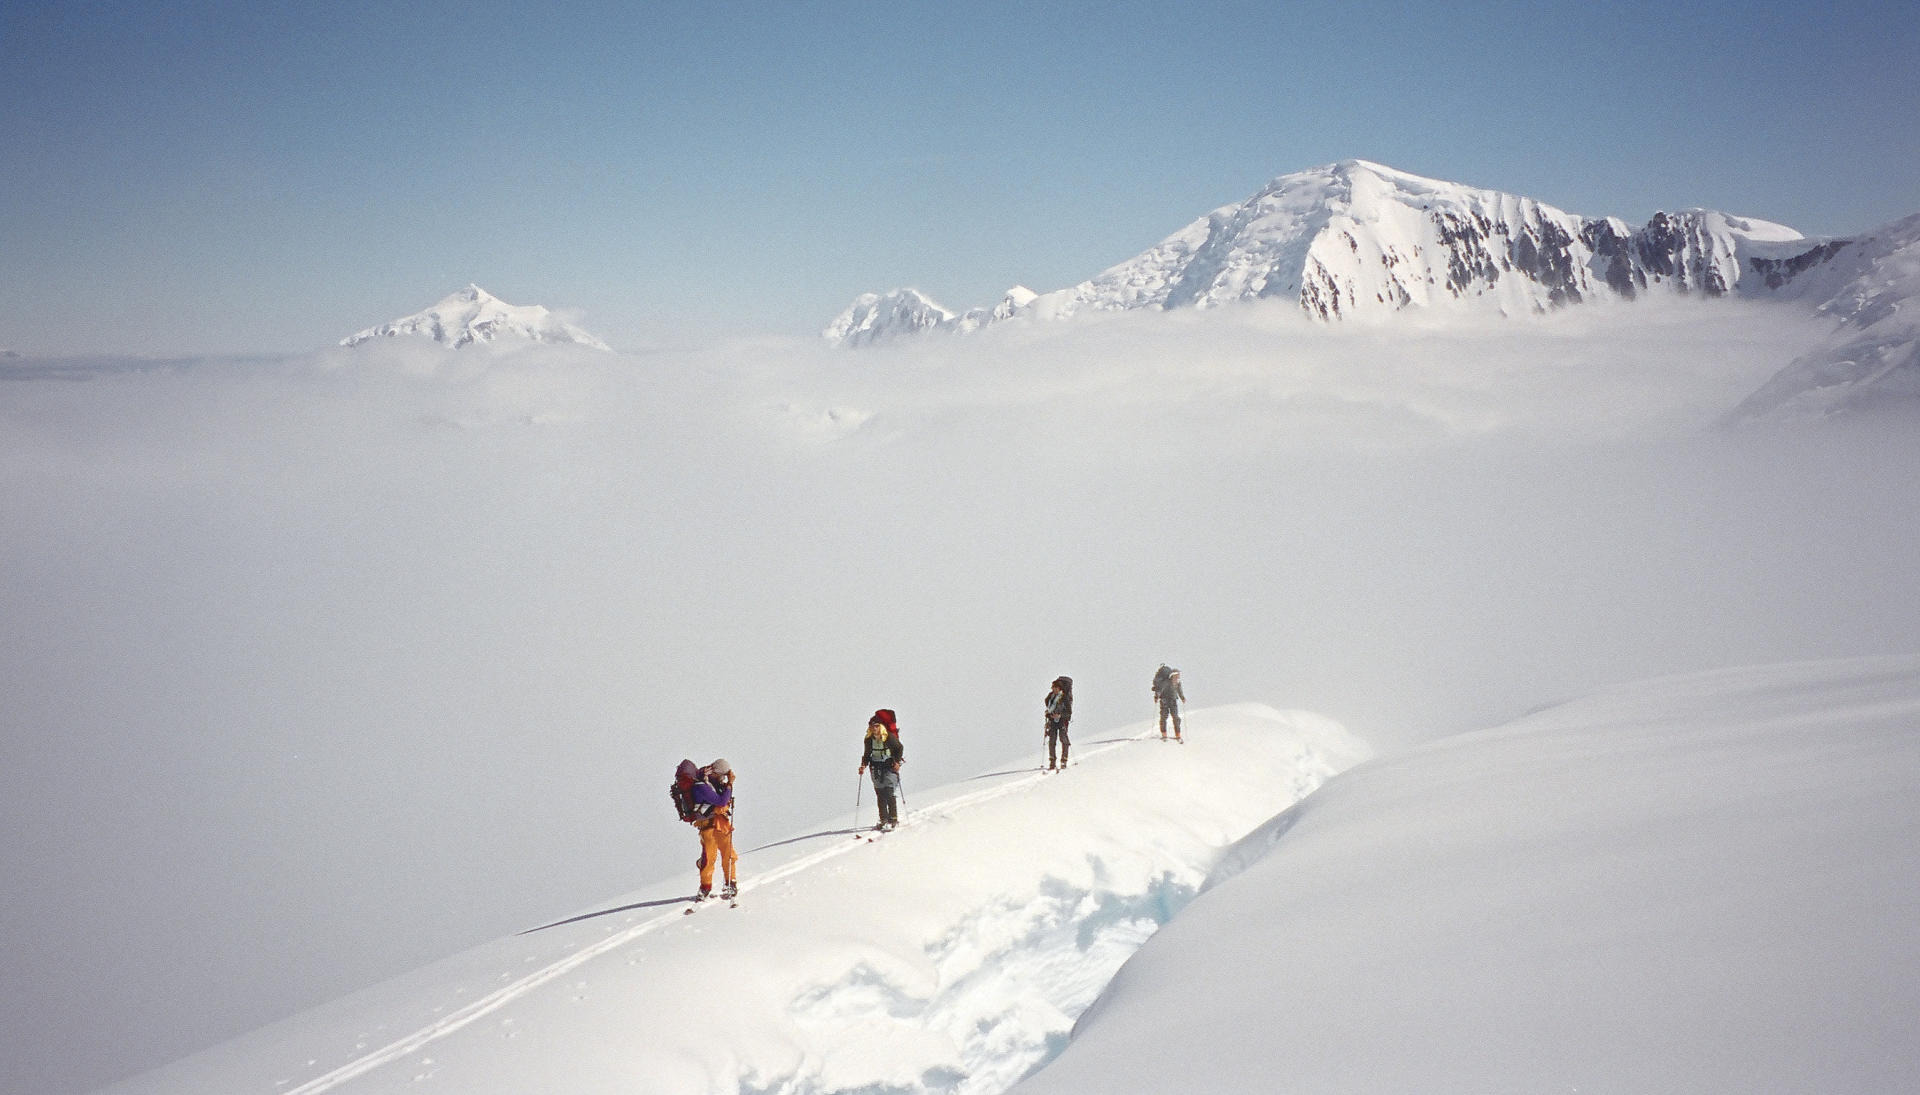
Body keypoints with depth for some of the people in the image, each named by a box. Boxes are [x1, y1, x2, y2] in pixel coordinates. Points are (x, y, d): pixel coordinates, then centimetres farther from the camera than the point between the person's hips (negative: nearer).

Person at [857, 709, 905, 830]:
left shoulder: (889, 737, -13)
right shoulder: (868, 739, 0)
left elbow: (900, 748, -1)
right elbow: (867, 754, 12)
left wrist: (897, 762, -11)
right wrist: (864, 765, -2)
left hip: (890, 766, -4)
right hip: (876, 768, 4)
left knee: (890, 793, -11)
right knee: (880, 795, 3)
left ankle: (893, 819, -6)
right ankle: (884, 820, 7)